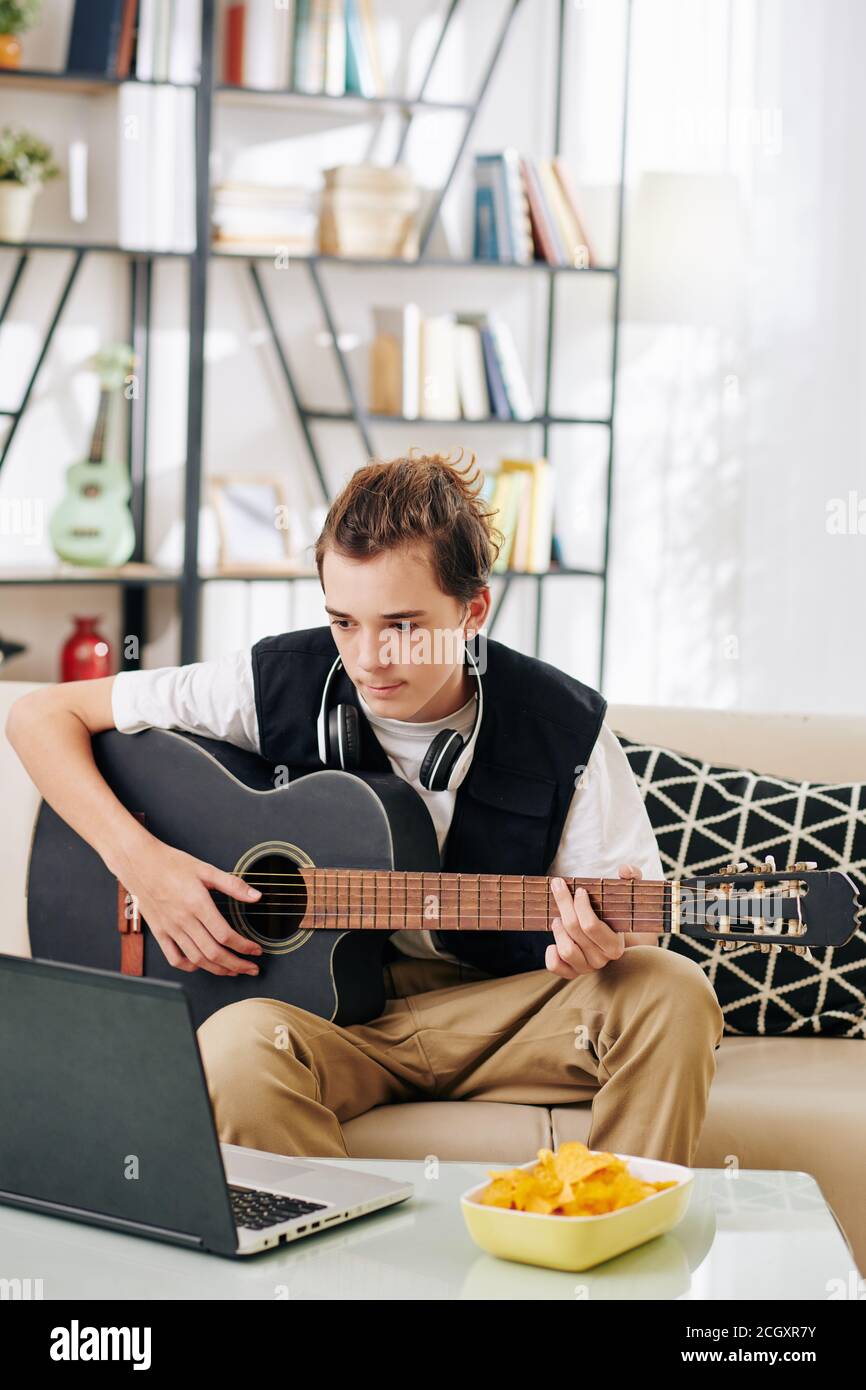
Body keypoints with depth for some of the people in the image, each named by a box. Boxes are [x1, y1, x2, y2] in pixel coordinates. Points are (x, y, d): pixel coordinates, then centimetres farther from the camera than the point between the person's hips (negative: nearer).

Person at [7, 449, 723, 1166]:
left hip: (497, 1010, 1)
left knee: (672, 992, -26)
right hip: (323, 1008, -1)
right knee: (237, 1045, -36)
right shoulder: (280, 685, -8)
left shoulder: (563, 728, -7)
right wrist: (139, 858, -17)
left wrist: (599, 949, -26)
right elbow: (40, 715, -3)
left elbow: (636, 927, 0)